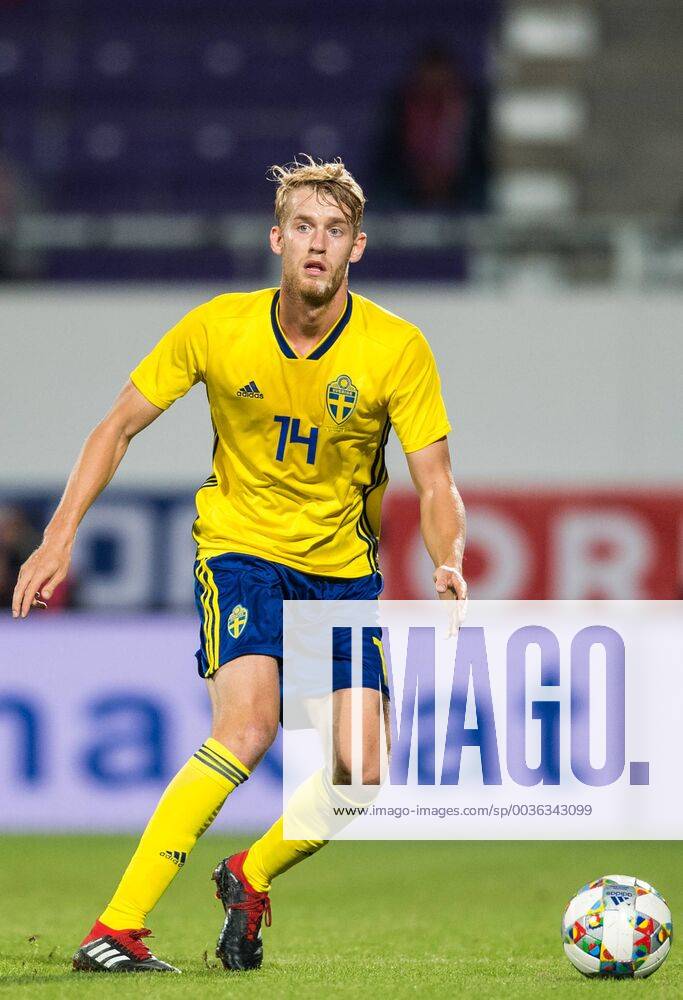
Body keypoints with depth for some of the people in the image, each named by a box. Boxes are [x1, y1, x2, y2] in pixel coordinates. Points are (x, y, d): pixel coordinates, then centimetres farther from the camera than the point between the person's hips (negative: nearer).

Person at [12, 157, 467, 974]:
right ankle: (115, 930, -27)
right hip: (241, 546, -2)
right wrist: (60, 537, -10)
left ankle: (251, 879, 20)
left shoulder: (397, 349, -12)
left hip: (344, 566, 2)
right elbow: (119, 426, -1)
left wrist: (449, 563, -33)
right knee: (247, 728, -27)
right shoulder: (218, 327, -12)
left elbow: (435, 486, -12)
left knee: (361, 771, -11)